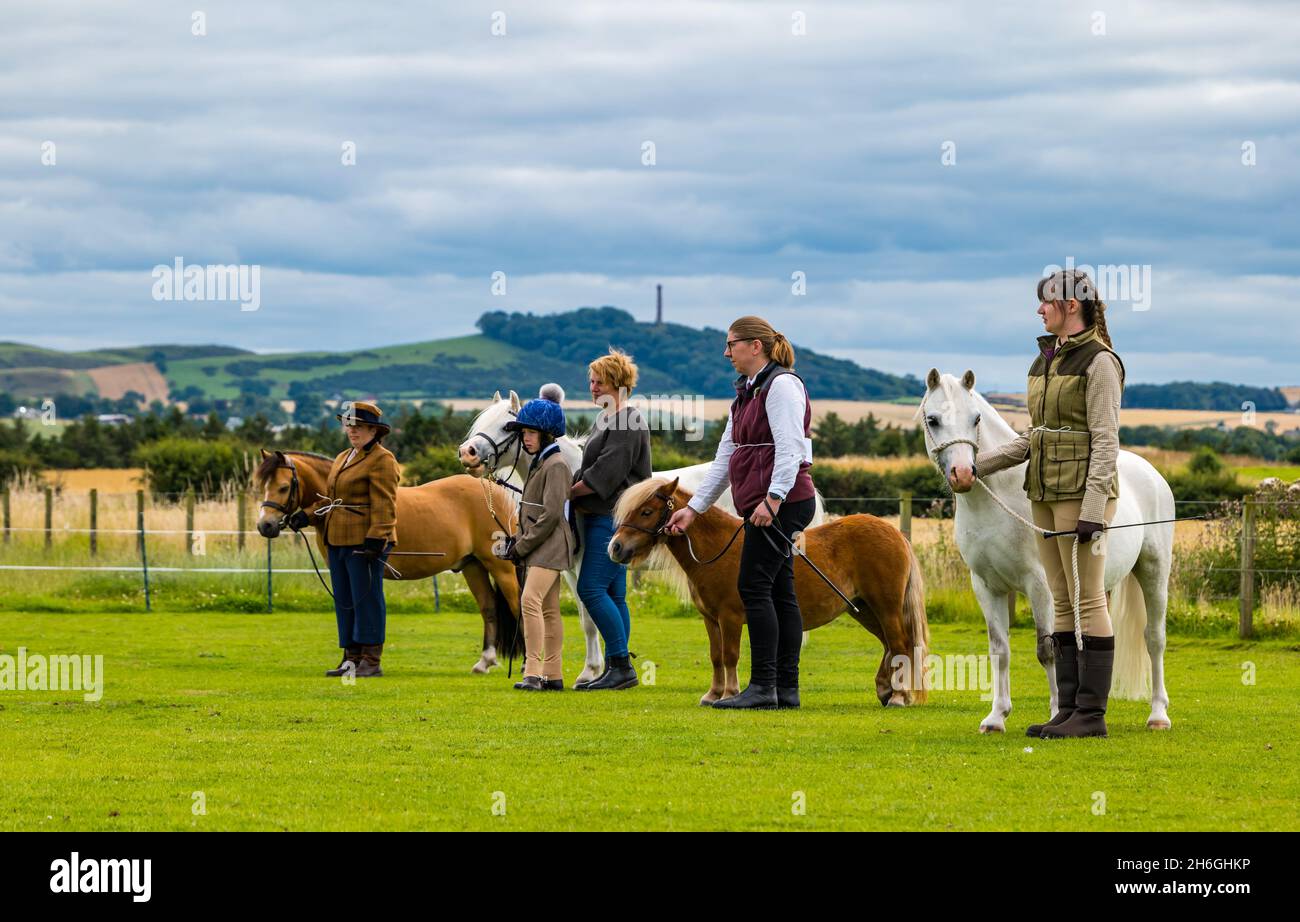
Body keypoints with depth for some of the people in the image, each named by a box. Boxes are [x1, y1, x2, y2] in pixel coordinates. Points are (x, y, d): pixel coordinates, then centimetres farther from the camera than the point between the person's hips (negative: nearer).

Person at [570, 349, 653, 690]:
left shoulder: (627, 422, -12)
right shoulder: (607, 420, 19)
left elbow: (607, 471, -19)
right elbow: (592, 469, 23)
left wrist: (570, 493, -12)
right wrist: (574, 490, 6)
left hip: (612, 517, -10)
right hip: (599, 516, 10)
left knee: (591, 589, -15)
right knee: (612, 594, 9)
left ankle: (621, 665, -12)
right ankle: (617, 670, 11)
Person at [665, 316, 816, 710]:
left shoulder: (781, 385, -9)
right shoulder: (747, 393, 20)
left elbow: (789, 448, -19)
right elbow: (726, 456, 22)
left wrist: (773, 499, -28)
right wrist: (693, 507, 18)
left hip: (782, 503, -10)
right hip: (761, 506, 10)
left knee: (753, 587, -12)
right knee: (779, 592, 7)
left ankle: (763, 687, -12)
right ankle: (786, 688, 7)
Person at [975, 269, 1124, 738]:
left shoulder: (1099, 362, -10)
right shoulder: (1044, 361, 15)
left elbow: (1105, 442, -15)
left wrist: (1093, 511, -20)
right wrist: (979, 464, 13)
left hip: (1082, 495, -9)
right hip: (1046, 495, 9)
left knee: (1088, 601, -5)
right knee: (1063, 604, 10)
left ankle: (1092, 713, -3)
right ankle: (1069, 708, 14)